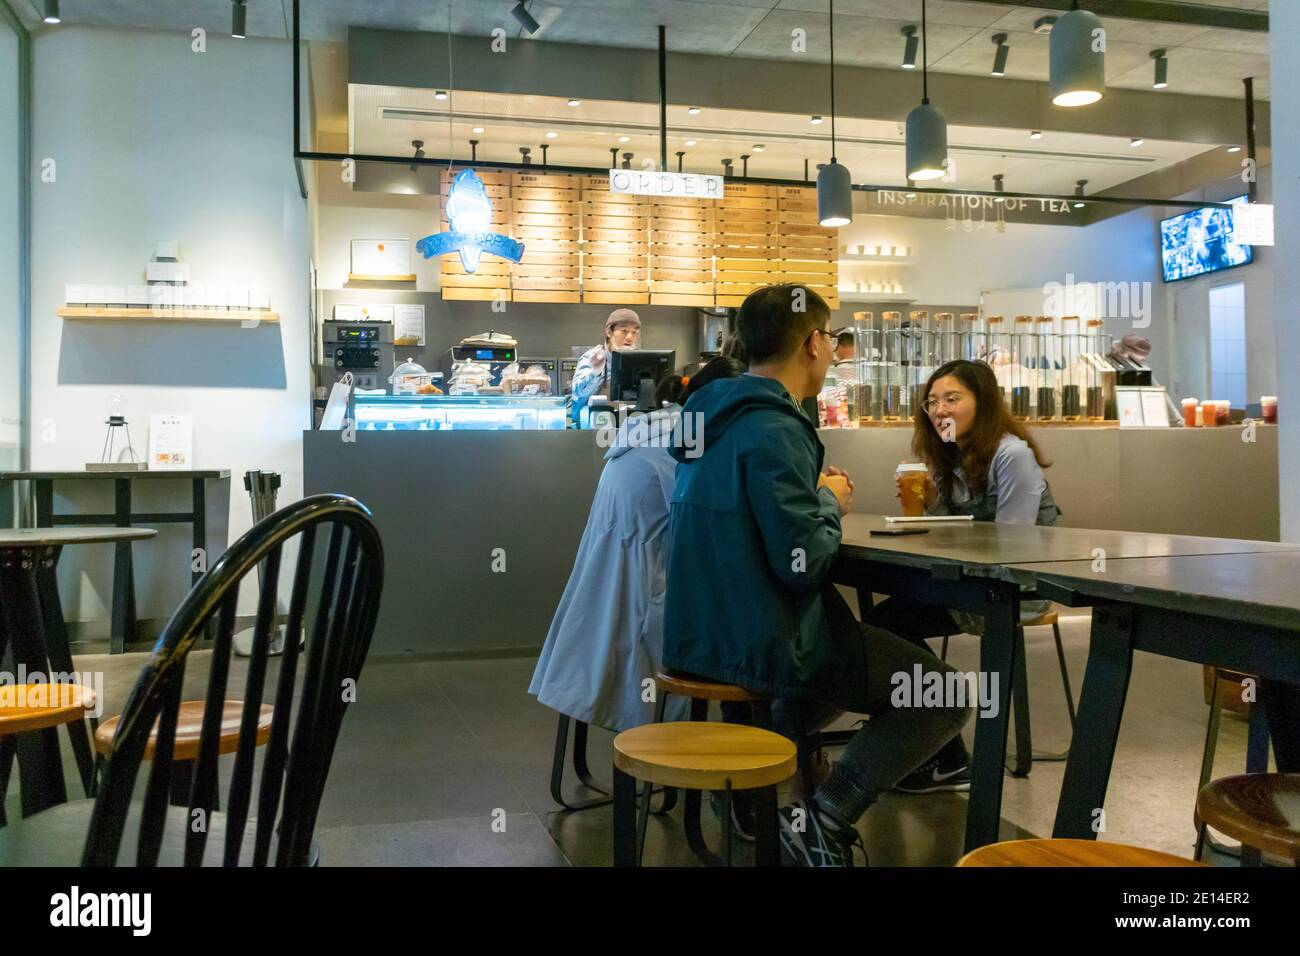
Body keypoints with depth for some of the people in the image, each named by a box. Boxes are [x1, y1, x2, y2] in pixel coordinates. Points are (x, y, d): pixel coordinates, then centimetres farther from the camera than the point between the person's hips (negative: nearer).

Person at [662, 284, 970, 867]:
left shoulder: (717, 418, 8)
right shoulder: (772, 431, -20)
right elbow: (802, 563, -25)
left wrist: (814, 496, 7)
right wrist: (831, 503, -6)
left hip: (701, 636, 9)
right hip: (762, 644, -9)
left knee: (858, 645, 35)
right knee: (946, 694, 2)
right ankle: (824, 818, -3)